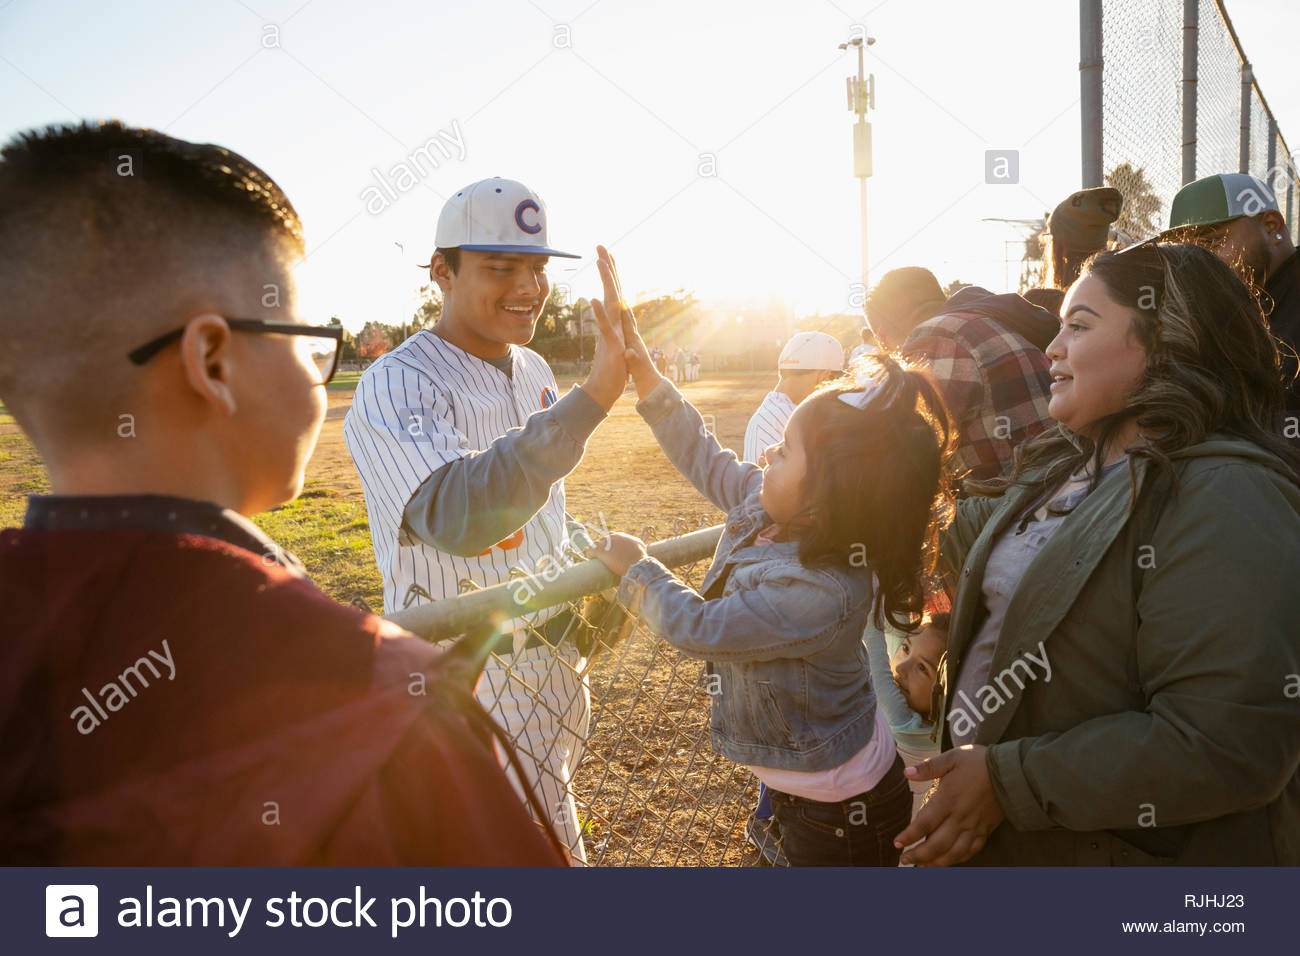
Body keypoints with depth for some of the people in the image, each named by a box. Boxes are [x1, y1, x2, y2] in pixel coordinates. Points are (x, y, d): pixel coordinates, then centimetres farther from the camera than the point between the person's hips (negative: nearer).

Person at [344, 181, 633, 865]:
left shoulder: (535, 372, 7)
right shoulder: (394, 387, -21)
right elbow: (459, 516, -40)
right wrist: (591, 399, -44)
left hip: (555, 658, 8)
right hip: (465, 674, -8)